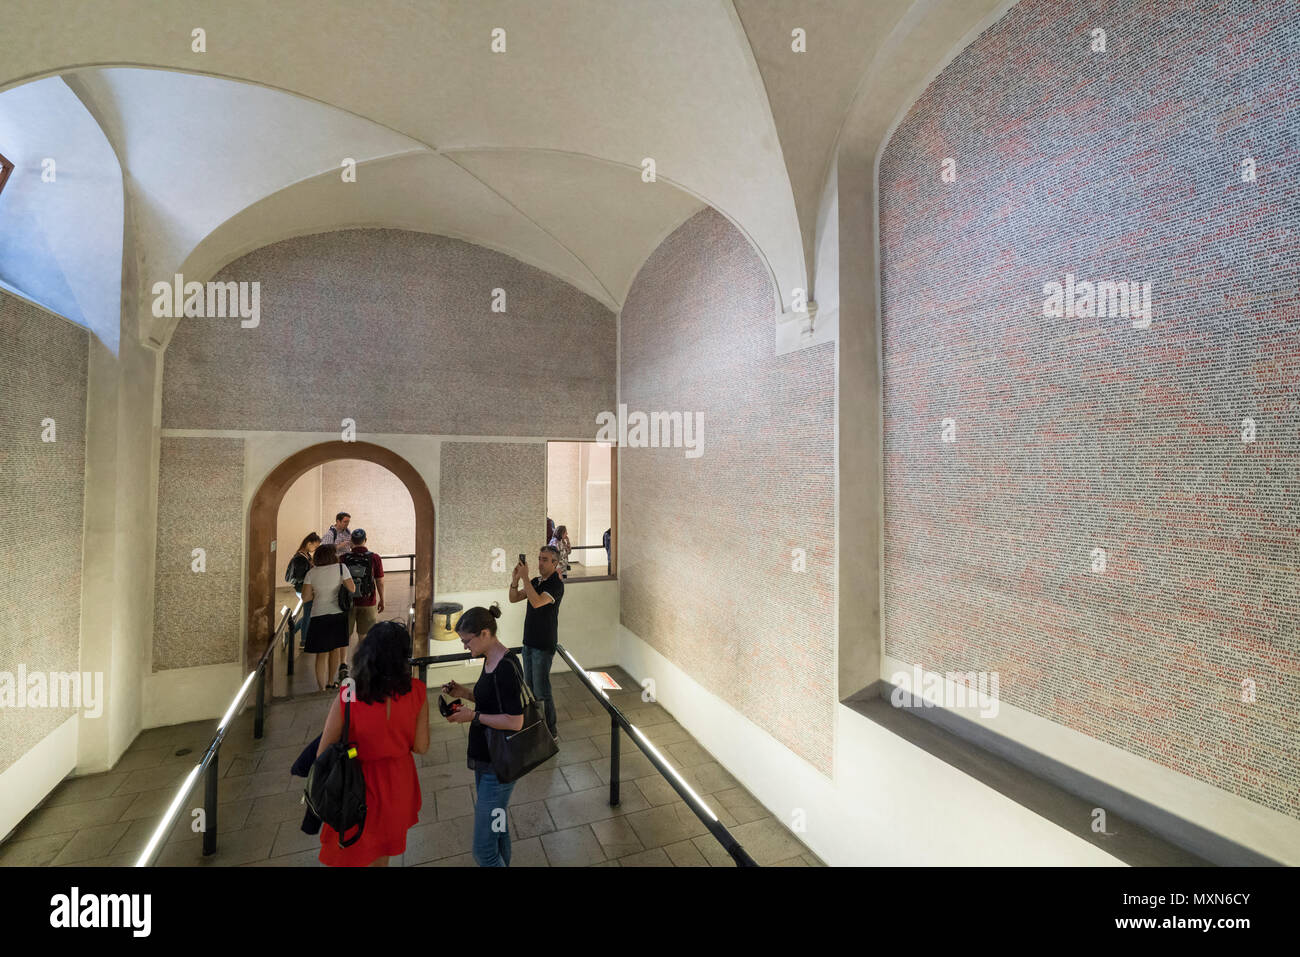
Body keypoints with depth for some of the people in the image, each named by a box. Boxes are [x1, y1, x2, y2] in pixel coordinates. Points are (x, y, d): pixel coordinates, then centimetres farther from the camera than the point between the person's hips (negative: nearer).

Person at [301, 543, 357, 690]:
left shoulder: (311, 573, 0)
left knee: (321, 654, 9)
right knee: (335, 648, 19)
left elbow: (305, 597, -2)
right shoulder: (341, 568, -7)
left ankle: (322, 687, 12)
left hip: (319, 615, 1)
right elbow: (352, 589, -11)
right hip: (338, 613, 0)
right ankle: (331, 682, 32)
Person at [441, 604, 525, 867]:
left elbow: (515, 721, -25)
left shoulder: (506, 668, -25)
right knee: (497, 828, 24)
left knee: (483, 849, -2)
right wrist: (465, 693, 2)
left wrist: (474, 716, -20)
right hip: (486, 759, 10)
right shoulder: (490, 660, 5)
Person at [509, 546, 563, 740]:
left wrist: (525, 578, -29)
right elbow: (514, 598, 6)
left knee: (542, 690, -2)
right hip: (529, 642, 8)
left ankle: (551, 732, 11)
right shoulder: (536, 582, 9)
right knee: (529, 687, 17)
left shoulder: (556, 585, -17)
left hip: (544, 646, -8)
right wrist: (516, 578, -10)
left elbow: (537, 602, -31)